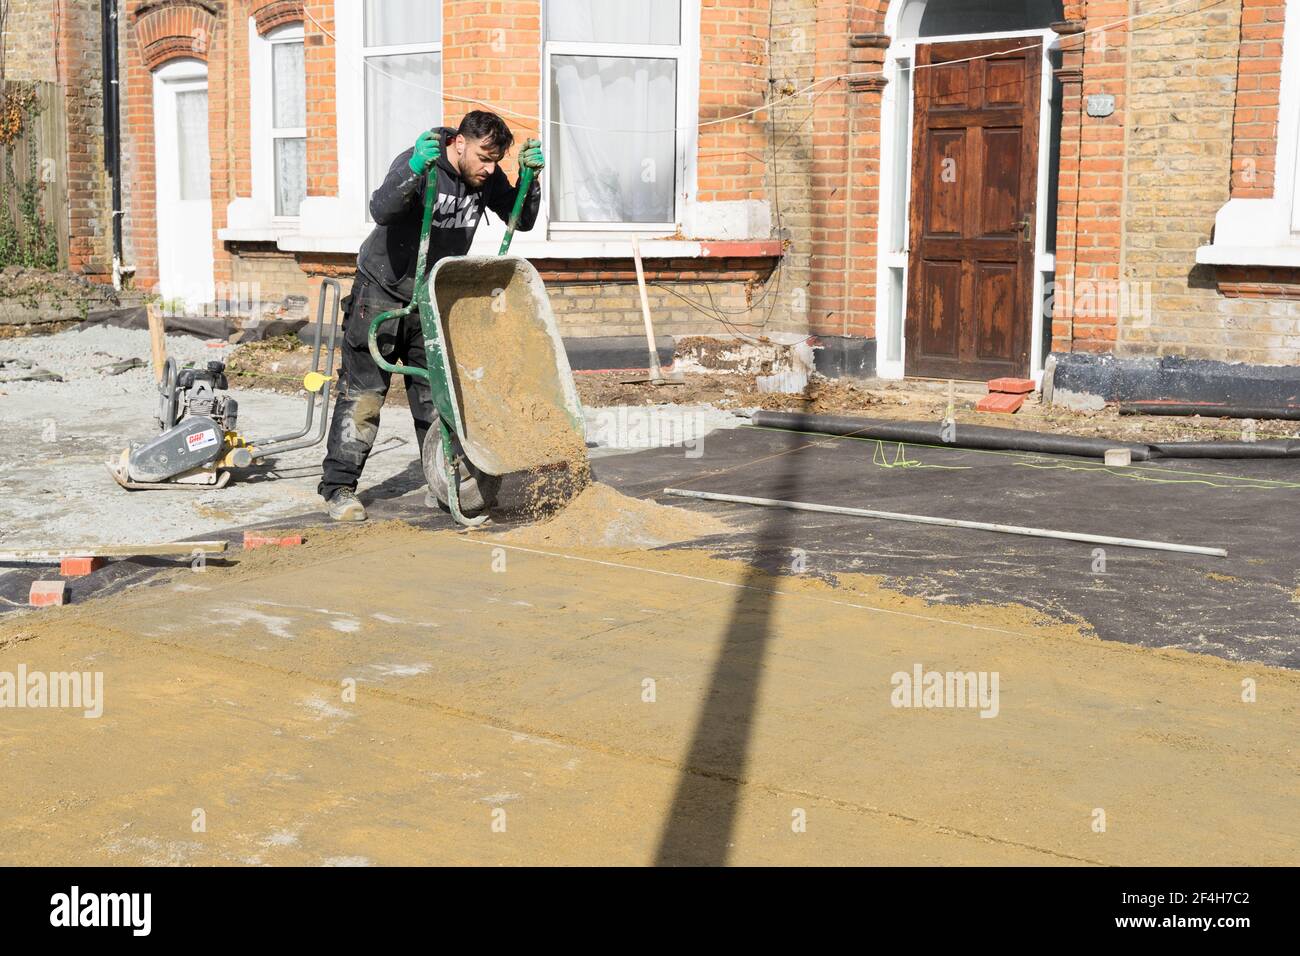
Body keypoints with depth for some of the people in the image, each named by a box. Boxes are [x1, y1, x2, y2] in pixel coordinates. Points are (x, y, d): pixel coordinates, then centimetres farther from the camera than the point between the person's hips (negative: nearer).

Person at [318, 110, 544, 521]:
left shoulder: (486, 176, -6)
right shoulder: (418, 163, -25)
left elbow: (522, 220, 1)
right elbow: (381, 210, -41)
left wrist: (531, 176, -17)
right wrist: (414, 170, -57)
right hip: (383, 289, -5)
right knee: (363, 391, -4)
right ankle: (338, 487, 2)